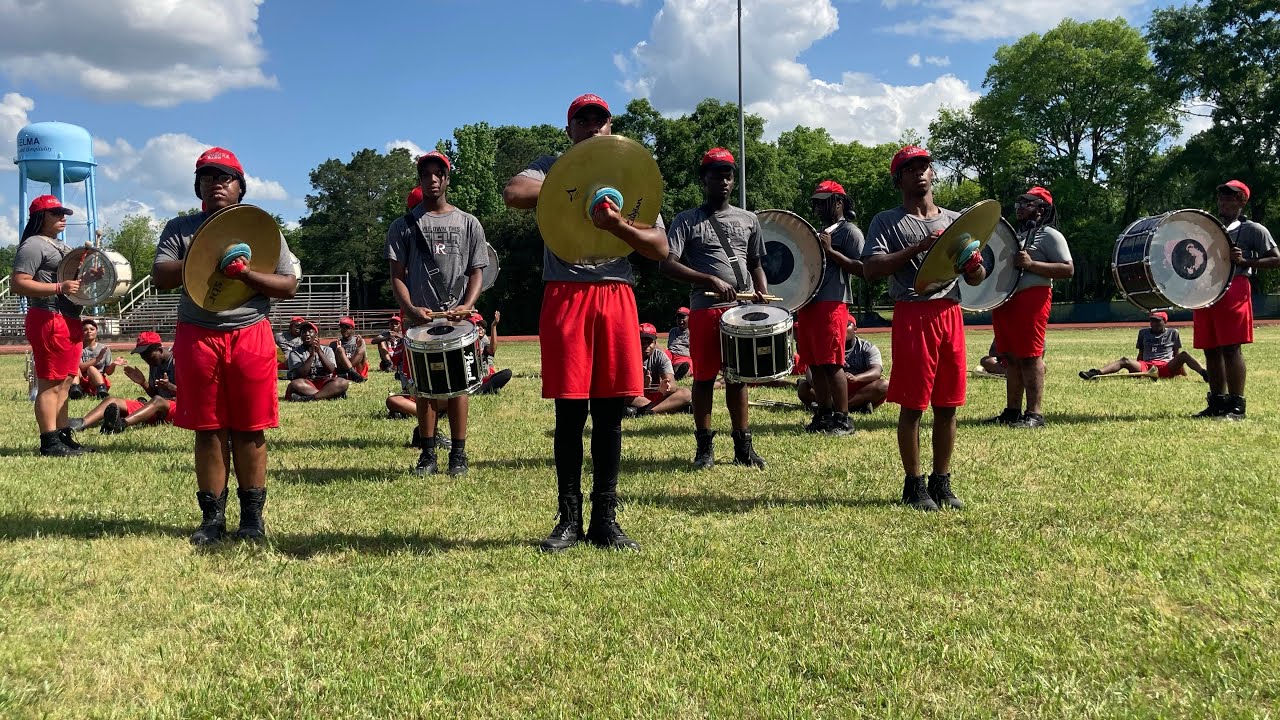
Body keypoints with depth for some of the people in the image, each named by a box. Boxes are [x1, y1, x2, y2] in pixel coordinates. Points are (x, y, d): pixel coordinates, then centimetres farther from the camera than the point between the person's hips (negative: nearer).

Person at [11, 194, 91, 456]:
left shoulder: (61, 246, 22)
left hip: (69, 322, 10)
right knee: (50, 384, -8)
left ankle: (64, 437, 18)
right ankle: (49, 443, -5)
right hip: (49, 320, -10)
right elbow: (17, 284, -18)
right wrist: (59, 288, -25)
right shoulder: (33, 245, -9)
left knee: (64, 383, 12)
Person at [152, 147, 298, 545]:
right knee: (208, 430, 4)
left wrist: (246, 273, -13)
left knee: (249, 430, 2)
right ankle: (212, 517, 14)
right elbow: (160, 277, -1)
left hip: (250, 336, -1)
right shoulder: (180, 229, 12)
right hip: (197, 337, 1)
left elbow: (289, 286, 2)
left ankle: (252, 516, 11)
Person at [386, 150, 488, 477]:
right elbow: (397, 275, 5)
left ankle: (458, 454, 8)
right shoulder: (404, 225, 8)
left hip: (458, 318, 0)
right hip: (420, 317, 0)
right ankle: (428, 454, 12)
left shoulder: (468, 223, 9)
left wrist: (467, 305, -11)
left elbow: (476, 272, 7)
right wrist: (410, 308, -13)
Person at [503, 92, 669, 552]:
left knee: (609, 413, 4)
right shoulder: (552, 169, 12)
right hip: (565, 296, -2)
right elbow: (513, 194, -12)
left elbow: (660, 247, 6)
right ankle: (569, 519, 10)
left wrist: (617, 225, -12)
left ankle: (605, 520, 13)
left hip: (616, 298, 2)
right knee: (570, 413, 0)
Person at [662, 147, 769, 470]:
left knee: (738, 377, 8)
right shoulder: (687, 221, 2)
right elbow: (668, 264, -9)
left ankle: (743, 446, 14)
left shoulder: (748, 220, 16)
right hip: (705, 308, -3)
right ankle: (705, 447, 11)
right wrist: (711, 280, -19)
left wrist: (765, 299, 3)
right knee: (704, 378, 1)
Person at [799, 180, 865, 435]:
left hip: (831, 304, -9)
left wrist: (830, 251, -16)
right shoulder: (818, 233, 25)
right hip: (808, 303, 9)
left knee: (831, 363, -10)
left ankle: (843, 420, -5)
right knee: (814, 363, 8)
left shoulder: (849, 232, -1)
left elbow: (862, 269, -11)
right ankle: (823, 414, 16)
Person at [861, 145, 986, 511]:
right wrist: (918, 248, -16)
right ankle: (914, 485, 10)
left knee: (948, 405, 7)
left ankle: (941, 482, 18)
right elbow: (870, 269, -12)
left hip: (950, 313, 4)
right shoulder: (888, 221, 3)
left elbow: (976, 278, 16)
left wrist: (970, 260, -8)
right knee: (912, 405, -1)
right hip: (912, 314, -4)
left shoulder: (954, 220, 16)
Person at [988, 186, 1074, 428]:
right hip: (1003, 299, 8)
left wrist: (1031, 264, -19)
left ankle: (1034, 414, -9)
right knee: (1010, 357, 9)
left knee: (1030, 356, -10)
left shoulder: (1049, 235, -1)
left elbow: (1068, 269, -10)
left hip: (1031, 298, -8)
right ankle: (1012, 410, 14)